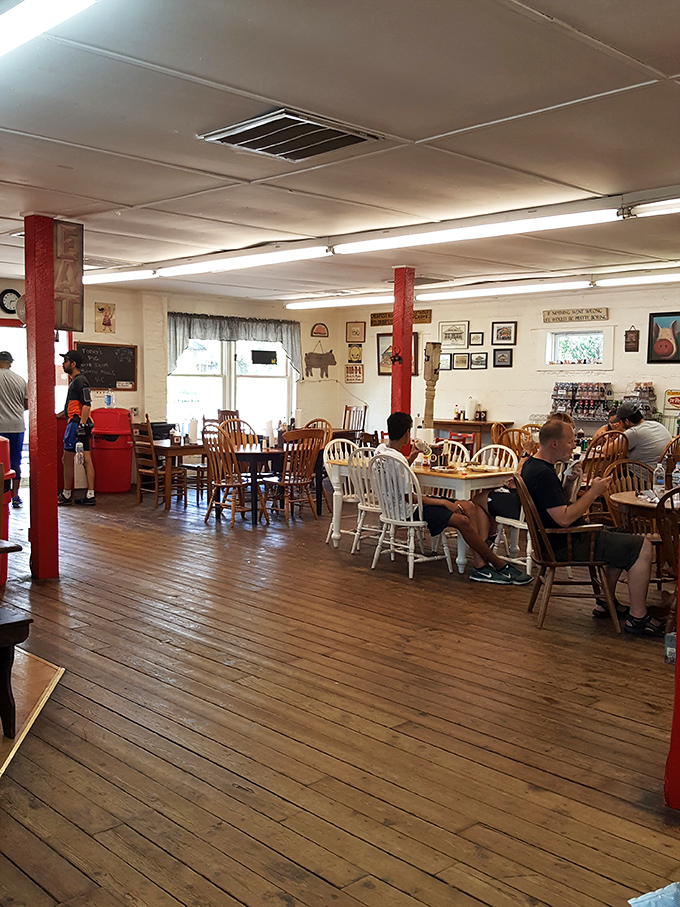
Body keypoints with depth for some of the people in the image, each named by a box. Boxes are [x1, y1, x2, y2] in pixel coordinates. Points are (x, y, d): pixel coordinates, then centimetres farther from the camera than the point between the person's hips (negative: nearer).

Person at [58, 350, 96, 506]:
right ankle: (90, 496, 6)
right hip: (80, 424, 10)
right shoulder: (75, 380, 20)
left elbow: (87, 405, -21)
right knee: (86, 460, 6)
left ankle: (66, 496, 6)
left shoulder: (79, 381, -12)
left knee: (68, 460, -2)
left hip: (77, 423, -10)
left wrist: (81, 425, -25)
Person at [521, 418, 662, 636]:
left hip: (564, 538, 11)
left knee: (624, 541, 27)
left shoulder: (532, 465, 9)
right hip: (568, 544, -11)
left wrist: (569, 483, 1)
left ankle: (607, 601, 27)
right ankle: (637, 617, -4)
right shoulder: (543, 474, -24)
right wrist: (594, 492, -19)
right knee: (643, 547, -12)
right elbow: (564, 518, -28)